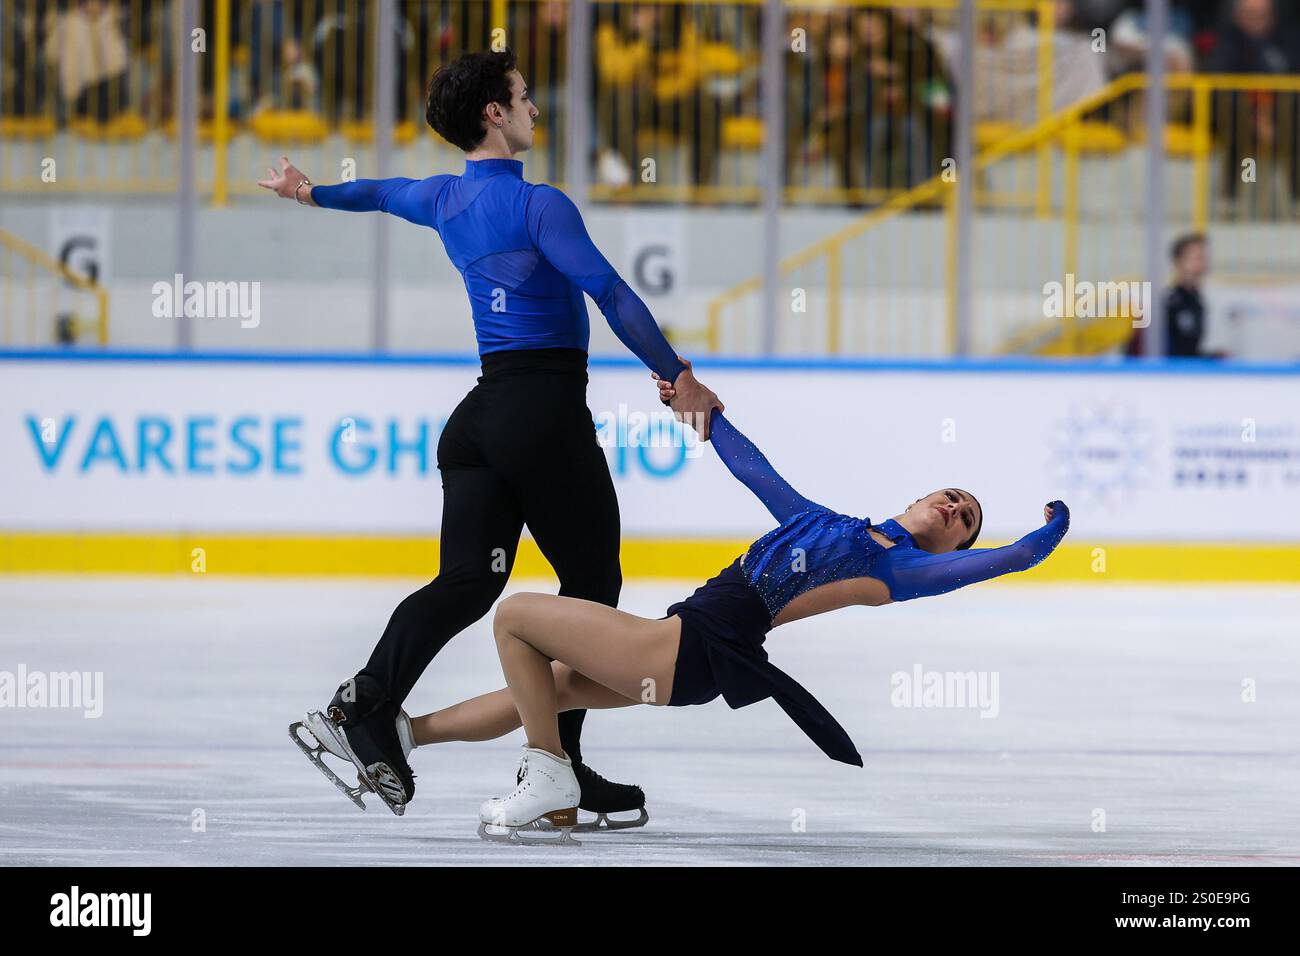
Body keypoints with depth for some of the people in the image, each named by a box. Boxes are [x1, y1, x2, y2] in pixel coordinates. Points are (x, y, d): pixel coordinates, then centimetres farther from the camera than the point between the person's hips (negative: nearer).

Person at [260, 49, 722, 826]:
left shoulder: (446, 201, 14)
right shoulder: (538, 206, -10)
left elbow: (384, 193, 36)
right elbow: (611, 294, -16)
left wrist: (312, 194, 57)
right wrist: (678, 376, -10)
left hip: (483, 411, 8)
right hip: (547, 408, -7)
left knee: (467, 581, -2)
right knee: (590, 580, 3)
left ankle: (365, 705, -21)